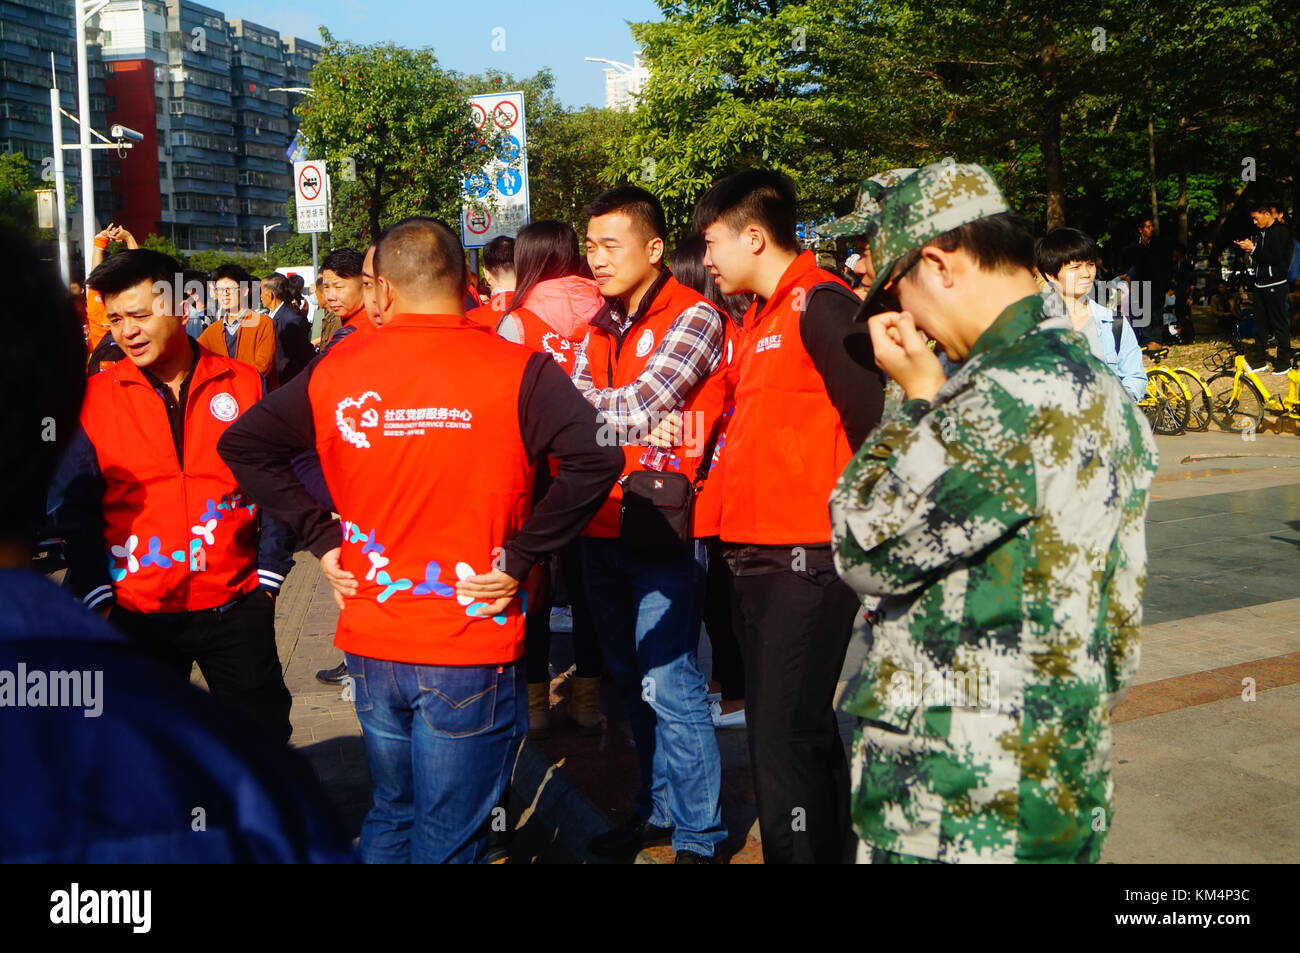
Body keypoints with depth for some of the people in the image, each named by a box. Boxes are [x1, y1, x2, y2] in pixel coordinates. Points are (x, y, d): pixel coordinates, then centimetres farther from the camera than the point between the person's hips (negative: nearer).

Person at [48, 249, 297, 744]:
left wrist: (269, 574, -2)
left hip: (236, 606, 0)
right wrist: (96, 595, -4)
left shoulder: (244, 384, -1)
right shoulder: (95, 398, 0)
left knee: (263, 741, 10)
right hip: (137, 612, 0)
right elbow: (74, 507, 2)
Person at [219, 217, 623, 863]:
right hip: (471, 655, -4)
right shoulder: (517, 370, -11)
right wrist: (520, 558, -15)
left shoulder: (334, 369, 0)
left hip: (370, 646, 4)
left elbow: (243, 444, 7)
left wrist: (323, 537, 5)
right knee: (450, 841, 10)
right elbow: (596, 456, -24)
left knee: (390, 815, 25)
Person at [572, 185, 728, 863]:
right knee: (630, 680, 17)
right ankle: (658, 808, 33)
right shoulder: (601, 325, 13)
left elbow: (639, 406, -20)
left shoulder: (693, 318, -9)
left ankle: (698, 834, 11)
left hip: (663, 527, -7)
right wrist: (633, 425, -17)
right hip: (603, 526, 8)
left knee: (667, 686, -4)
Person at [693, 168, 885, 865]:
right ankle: (827, 844, 29)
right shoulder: (760, 315, 17)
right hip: (758, 555, 10)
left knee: (788, 738, -7)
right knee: (775, 728, 16)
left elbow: (870, 421, -18)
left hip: (806, 559, -10)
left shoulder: (820, 305, -12)